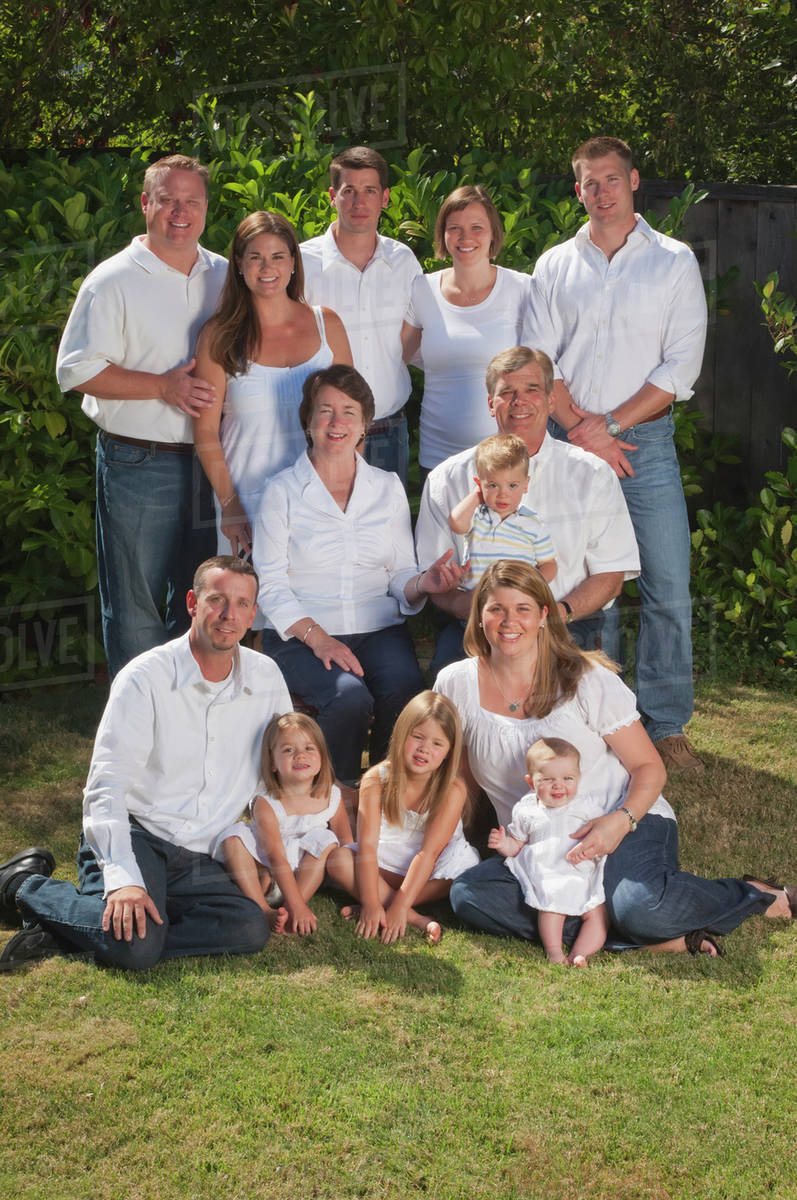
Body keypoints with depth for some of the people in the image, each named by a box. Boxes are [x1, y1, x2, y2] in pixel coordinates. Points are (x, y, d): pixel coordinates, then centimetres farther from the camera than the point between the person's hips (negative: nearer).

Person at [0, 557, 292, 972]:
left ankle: (64, 937, -18)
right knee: (136, 945, -32)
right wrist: (124, 880, -30)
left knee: (250, 929, -24)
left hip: (197, 859, 6)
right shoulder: (145, 679, -10)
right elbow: (104, 788, -16)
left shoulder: (266, 677, 5)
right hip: (134, 836, -5)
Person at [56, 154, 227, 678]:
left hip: (210, 461, 5)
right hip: (139, 466, -5)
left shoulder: (225, 276, 10)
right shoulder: (114, 281, -6)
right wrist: (163, 387, -17)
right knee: (135, 605, 1)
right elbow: (78, 371, -11)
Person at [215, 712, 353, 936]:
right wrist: (298, 906, -36)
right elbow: (276, 858, -26)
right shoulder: (266, 804, -19)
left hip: (305, 877, 2)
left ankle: (289, 911, -31)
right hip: (266, 878, -2)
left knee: (325, 839, -23)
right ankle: (262, 909, -32)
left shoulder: (331, 798, -7)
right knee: (234, 835, -24)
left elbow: (346, 845, 4)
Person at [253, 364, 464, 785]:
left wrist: (423, 583, -12)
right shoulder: (283, 491, 3)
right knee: (349, 699, -32)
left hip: (378, 628, 3)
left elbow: (400, 576, 12)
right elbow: (269, 587, -1)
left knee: (408, 695, -30)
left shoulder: (388, 487, 12)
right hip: (299, 635, -2)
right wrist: (317, 637, -16)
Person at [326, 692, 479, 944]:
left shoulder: (452, 790, -18)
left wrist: (399, 906, -33)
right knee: (337, 859, -25)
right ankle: (417, 919, -32)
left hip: (432, 871, -1)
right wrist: (371, 904, -33)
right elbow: (367, 845, -21)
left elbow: (429, 852, -25)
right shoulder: (376, 780, -14)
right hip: (387, 866, 2)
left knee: (464, 866, -32)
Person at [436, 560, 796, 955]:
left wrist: (621, 820, -23)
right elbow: (458, 777, 15)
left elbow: (650, 767, -3)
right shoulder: (456, 685, 2)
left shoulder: (586, 679, -5)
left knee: (638, 906, -36)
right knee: (467, 894, -28)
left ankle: (761, 896, -3)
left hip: (629, 828, -3)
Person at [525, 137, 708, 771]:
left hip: (647, 440, -1)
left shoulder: (675, 261, 4)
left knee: (669, 590, -3)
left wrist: (609, 423, -10)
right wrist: (584, 433, -8)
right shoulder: (555, 267, 9)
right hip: (572, 442, 1)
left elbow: (682, 366, -4)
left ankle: (666, 724, 10)